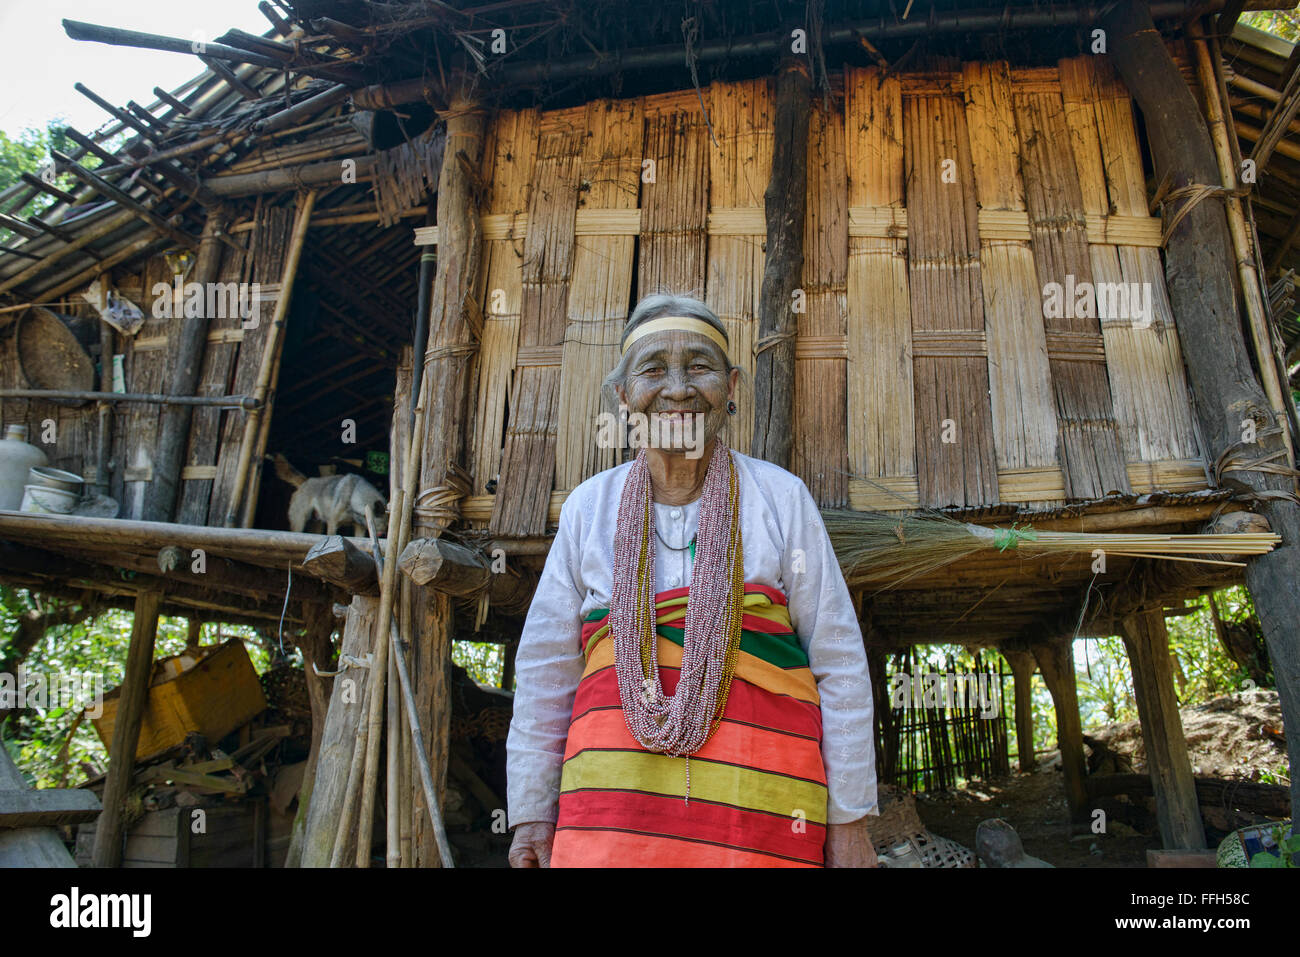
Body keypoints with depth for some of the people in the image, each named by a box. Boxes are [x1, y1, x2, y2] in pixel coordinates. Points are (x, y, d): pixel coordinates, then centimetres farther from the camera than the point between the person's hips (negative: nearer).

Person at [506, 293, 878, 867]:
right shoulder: (589, 508, 4)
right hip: (613, 810, 1)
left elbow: (838, 665, 1)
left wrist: (850, 822, 0)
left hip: (759, 802, -1)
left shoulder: (782, 499, -1)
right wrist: (530, 814, 7)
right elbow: (545, 668, 8)